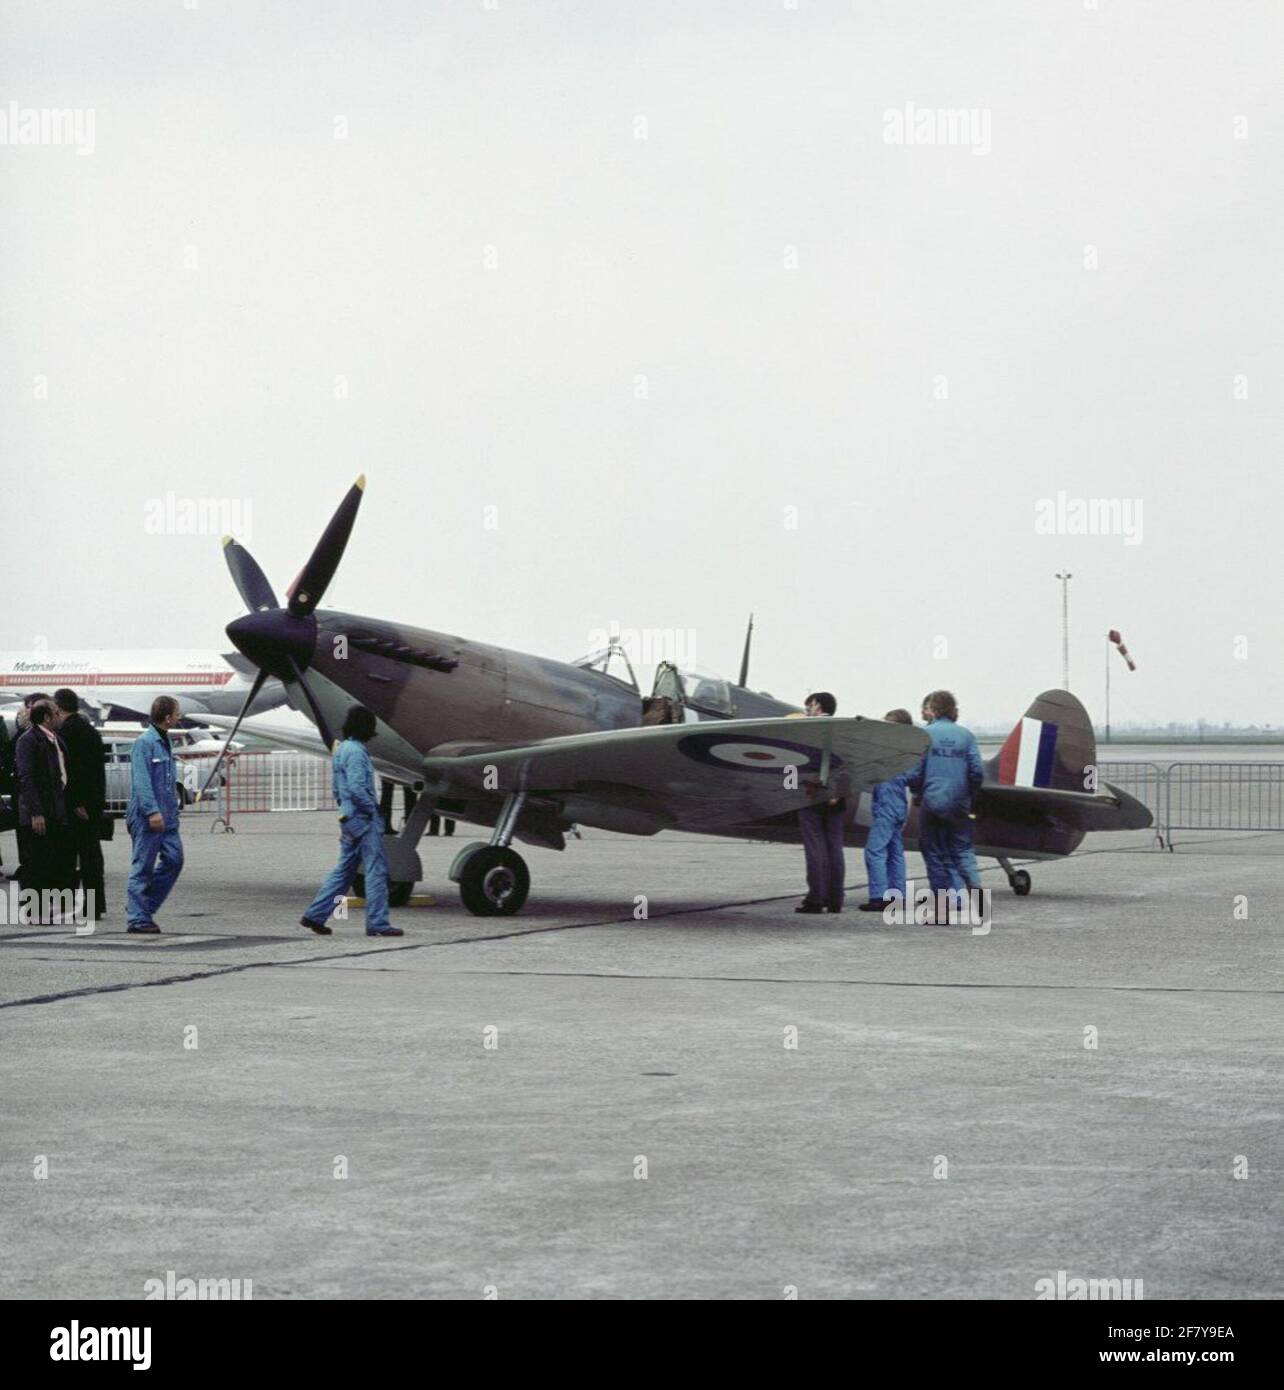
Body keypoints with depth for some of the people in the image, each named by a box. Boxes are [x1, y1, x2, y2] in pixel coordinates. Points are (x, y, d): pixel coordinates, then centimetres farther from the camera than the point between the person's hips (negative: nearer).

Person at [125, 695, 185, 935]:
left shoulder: (165, 743, 17)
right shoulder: (144, 742, -12)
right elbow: (141, 780, -19)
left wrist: (171, 811, 22)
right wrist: (152, 811, -25)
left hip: (166, 816, 9)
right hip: (147, 817, -9)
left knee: (173, 859, 4)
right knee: (143, 866, -4)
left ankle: (146, 908, 15)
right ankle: (138, 918, 0)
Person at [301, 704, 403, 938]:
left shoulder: (341, 750, 16)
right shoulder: (355, 752, -15)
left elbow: (337, 788, 20)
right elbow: (356, 788, -23)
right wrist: (373, 809, -14)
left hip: (349, 820, 10)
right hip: (364, 819, -10)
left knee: (344, 870, 13)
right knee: (376, 870, -5)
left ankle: (315, 915, 12)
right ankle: (377, 923, -4)